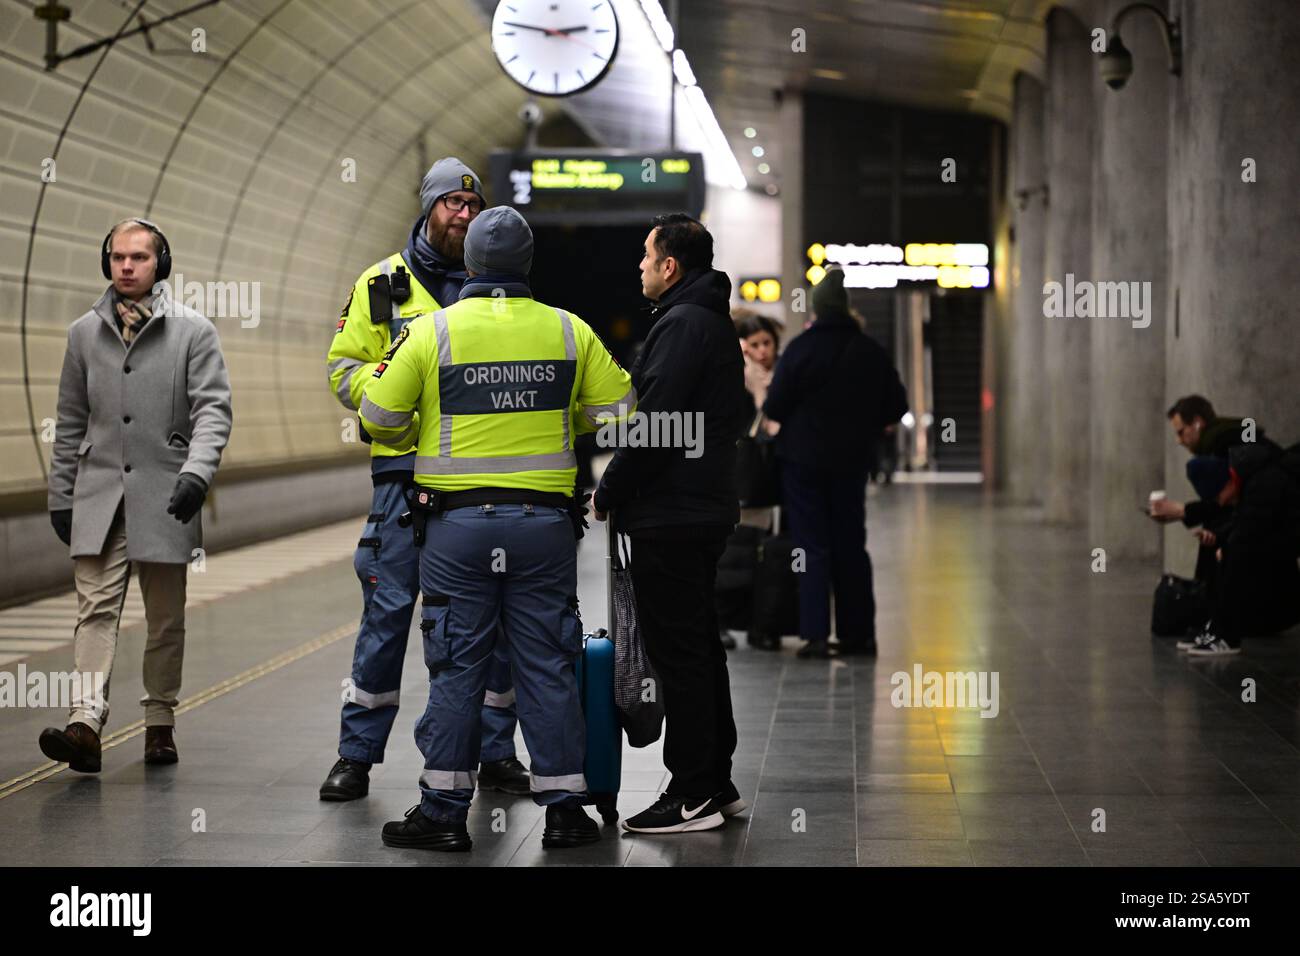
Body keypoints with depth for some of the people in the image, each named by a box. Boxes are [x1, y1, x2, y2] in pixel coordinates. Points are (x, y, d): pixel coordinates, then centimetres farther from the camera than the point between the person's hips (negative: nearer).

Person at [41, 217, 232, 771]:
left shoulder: (193, 331, 1)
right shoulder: (85, 333, 11)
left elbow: (212, 408, -6)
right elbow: (70, 422, 15)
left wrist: (196, 472, -22)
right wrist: (60, 496, 13)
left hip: (164, 496, -2)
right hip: (98, 494, 2)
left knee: (166, 617, 6)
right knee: (96, 606, -9)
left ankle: (160, 723, 16)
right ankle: (86, 722, -18)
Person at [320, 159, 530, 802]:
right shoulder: (384, 282, 6)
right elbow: (344, 367, 5)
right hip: (405, 468, -2)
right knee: (388, 608, -2)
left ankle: (496, 751, 15)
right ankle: (357, 754, 8)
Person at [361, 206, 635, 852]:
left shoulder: (432, 332, -3)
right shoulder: (568, 331, 2)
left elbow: (379, 418, 1)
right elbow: (616, 411, 8)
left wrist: (420, 437, 21)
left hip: (458, 525, -1)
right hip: (545, 523, 2)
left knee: (456, 670, 5)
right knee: (547, 667, 8)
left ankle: (444, 811, 9)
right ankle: (564, 809, 11)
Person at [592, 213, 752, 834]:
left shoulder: (681, 325, -15)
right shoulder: (715, 322, 17)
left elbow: (654, 425, -21)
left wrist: (608, 491, -9)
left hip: (670, 519, -10)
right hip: (707, 508, 10)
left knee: (677, 651, -6)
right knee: (699, 645, 15)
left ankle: (693, 795, -2)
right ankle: (717, 783, 22)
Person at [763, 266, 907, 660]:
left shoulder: (800, 349, -12)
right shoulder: (871, 351, 0)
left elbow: (774, 408, -12)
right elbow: (896, 406, 5)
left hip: (804, 460, -3)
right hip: (852, 461, 3)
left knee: (812, 546, 0)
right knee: (851, 546, 12)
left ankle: (816, 635, -7)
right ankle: (858, 633, 15)